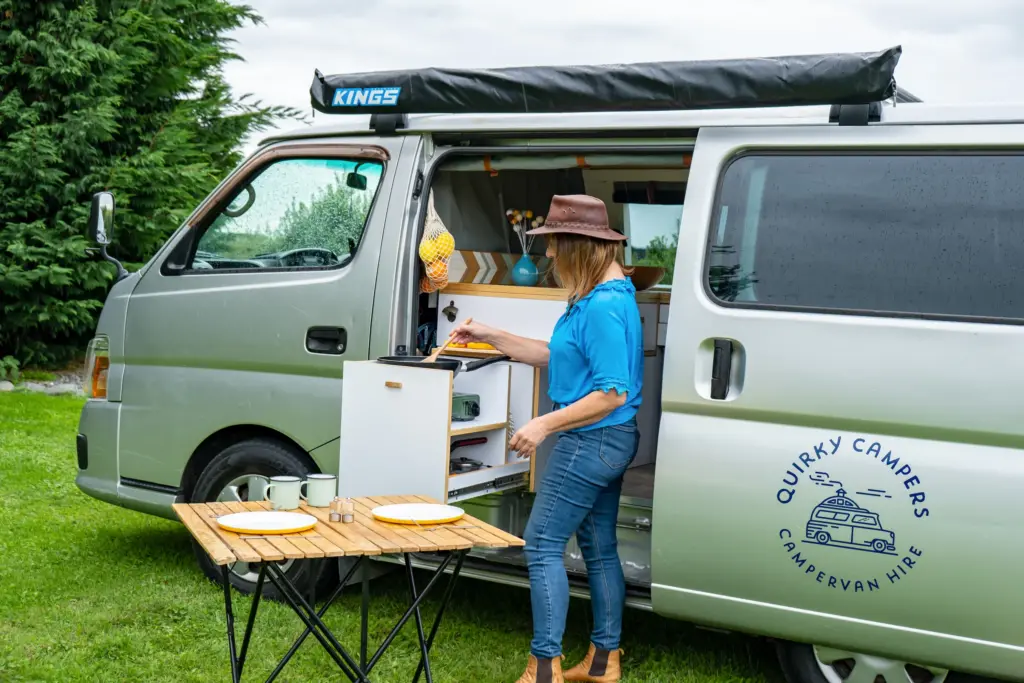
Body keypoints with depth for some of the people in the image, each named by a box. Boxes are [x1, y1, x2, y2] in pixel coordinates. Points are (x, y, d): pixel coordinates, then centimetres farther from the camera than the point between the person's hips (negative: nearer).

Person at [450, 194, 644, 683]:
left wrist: (545, 424, -21)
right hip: (608, 442, 10)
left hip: (591, 441, -10)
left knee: (542, 545, -2)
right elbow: (556, 356, 18)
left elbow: (611, 393, -25)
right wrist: (491, 338, 17)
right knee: (599, 548, 16)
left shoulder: (604, 306, -22)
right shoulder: (602, 296, 10)